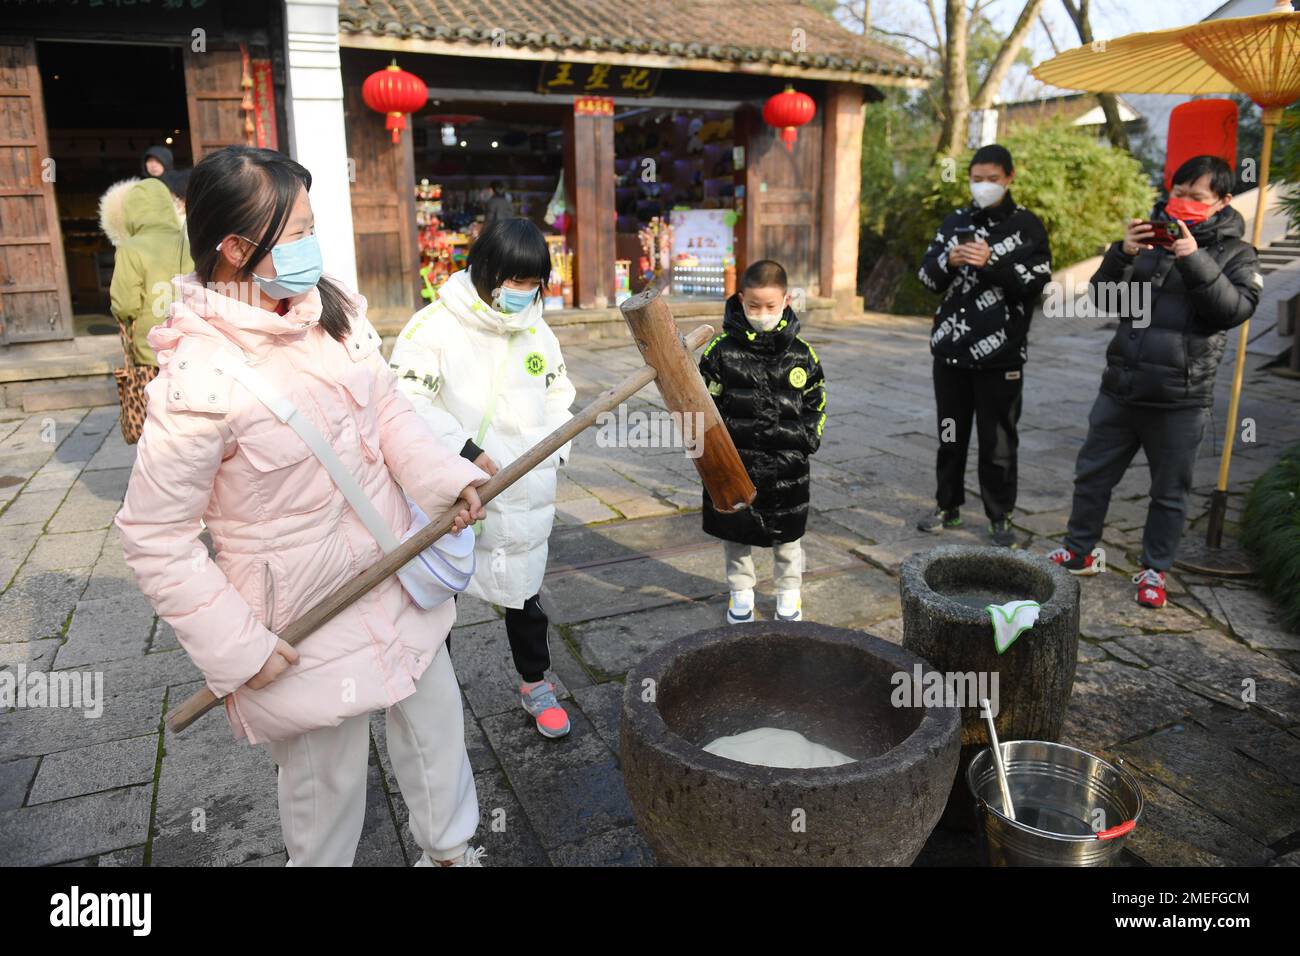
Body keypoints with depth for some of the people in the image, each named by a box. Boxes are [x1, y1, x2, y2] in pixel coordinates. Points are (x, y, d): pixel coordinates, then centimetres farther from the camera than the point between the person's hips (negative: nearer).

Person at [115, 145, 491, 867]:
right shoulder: (198, 383, -25)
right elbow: (155, 539, -17)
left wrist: (443, 477, -11)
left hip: (398, 571, 7)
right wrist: (236, 645, -17)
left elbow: (389, 408, 5)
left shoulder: (334, 307, -6)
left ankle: (450, 849, 49)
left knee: (435, 720, 23)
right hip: (306, 614, -6)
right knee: (327, 773, 14)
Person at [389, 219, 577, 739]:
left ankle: (535, 683, 38)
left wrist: (553, 452, 2)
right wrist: (464, 449, -22)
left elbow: (559, 395, 16)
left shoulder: (538, 331, 5)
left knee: (524, 590, 17)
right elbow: (406, 401, -17)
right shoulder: (436, 325, -12)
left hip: (524, 496, 4)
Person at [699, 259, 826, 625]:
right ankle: (741, 593, 35)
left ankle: (789, 595, 35)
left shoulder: (801, 353, -2)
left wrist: (807, 440, 1)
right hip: (735, 464, -1)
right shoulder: (722, 349, -7)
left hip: (787, 467, 1)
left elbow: (816, 403, 9)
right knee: (735, 534, 14)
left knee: (787, 536, 15)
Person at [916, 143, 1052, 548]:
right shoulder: (956, 221, 12)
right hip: (951, 348, 4)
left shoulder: (1027, 225, 1)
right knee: (950, 434, 12)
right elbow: (929, 276, 9)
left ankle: (1000, 516, 15)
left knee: (998, 439, 3)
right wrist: (949, 260, -12)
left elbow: (1036, 280, -8)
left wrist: (992, 261, -20)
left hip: (1000, 353, -3)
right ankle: (948, 506, 25)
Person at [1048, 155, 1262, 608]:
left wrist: (1196, 261, -22)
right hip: (1120, 388, 3)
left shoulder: (1236, 253, 2)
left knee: (1170, 491, 8)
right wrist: (1122, 255, -14)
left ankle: (1154, 569, 23)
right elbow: (1102, 296, 3)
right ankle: (1078, 552, 26)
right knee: (1092, 474, 10)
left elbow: (1235, 309, -13)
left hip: (1180, 400, -2)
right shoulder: (1151, 236, 8)